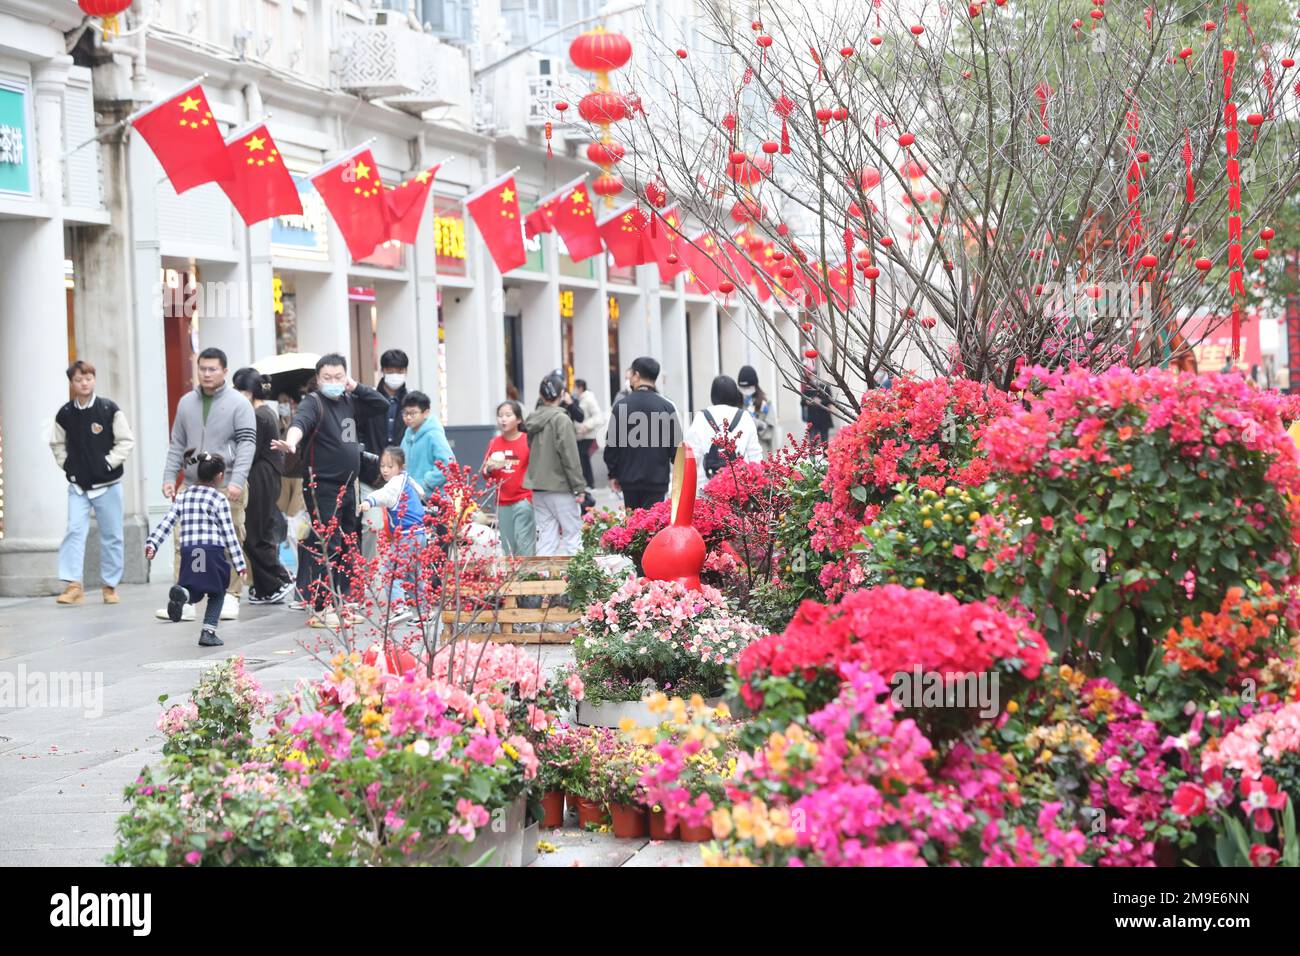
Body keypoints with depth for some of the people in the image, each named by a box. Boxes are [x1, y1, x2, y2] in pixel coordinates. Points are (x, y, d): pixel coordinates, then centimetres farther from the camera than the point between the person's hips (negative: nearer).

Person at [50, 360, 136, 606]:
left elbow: (126, 441, -2)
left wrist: (110, 463, -9)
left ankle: (110, 585, 16)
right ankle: (73, 584, -13)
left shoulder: (109, 410, -6)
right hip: (78, 484, 1)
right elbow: (57, 444, 15)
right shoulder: (65, 414, 0)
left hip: (107, 483, -1)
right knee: (74, 530, -11)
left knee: (111, 535, 5)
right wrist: (66, 464, 3)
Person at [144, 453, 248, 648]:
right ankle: (208, 632, 3)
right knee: (217, 593, 14)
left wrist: (152, 543, 8)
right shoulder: (220, 499, 1)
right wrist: (239, 562, 2)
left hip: (188, 551, 3)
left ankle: (182, 592, -21)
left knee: (194, 593, 14)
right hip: (212, 551, -3)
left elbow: (166, 523, 7)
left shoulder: (183, 496, 14)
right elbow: (229, 533, 0)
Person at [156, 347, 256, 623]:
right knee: (184, 543, -4)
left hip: (226, 486, -4)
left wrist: (237, 480, -16)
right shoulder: (186, 403, 14)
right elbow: (177, 444, 18)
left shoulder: (238, 403, 0)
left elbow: (247, 444, -6)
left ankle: (230, 598, 10)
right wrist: (169, 477, 7)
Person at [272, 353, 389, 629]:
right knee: (325, 547, -11)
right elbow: (300, 422, -29)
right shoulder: (314, 403, -9)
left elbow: (382, 405, 17)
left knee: (347, 546, 12)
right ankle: (321, 609, -10)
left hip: (347, 487, 8)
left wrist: (356, 387, 5)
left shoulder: (350, 403, 13)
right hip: (321, 488, -8)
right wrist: (291, 441, -51)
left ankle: (341, 601, 21)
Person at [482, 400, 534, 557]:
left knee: (524, 547, -10)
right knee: (508, 548, 5)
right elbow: (485, 473, 15)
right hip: (503, 503, 4)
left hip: (524, 501, -4)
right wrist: (489, 469, -8)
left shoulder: (528, 440, -4)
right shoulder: (494, 443, 8)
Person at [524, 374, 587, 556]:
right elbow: (570, 457, -13)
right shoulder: (561, 419, -12)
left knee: (546, 537, 8)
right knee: (572, 534, -1)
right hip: (560, 486, -6)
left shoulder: (533, 420, 8)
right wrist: (579, 488, -10)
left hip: (537, 487, 7)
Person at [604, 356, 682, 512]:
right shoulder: (667, 407, -3)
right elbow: (676, 446, -1)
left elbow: (611, 443, 0)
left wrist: (613, 474, 10)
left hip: (628, 480, 1)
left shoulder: (621, 406, -2)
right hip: (657, 480, -1)